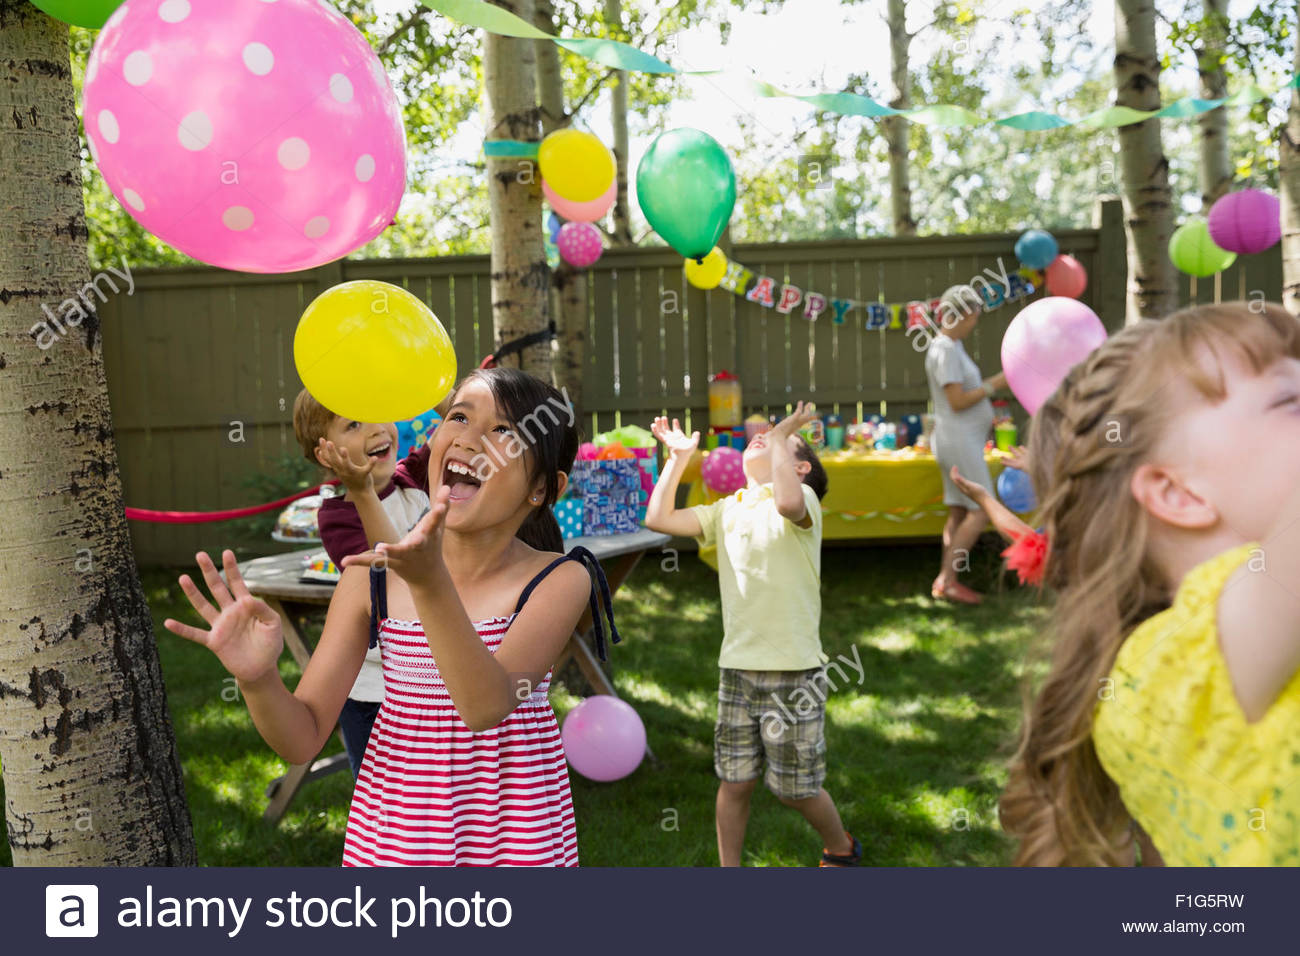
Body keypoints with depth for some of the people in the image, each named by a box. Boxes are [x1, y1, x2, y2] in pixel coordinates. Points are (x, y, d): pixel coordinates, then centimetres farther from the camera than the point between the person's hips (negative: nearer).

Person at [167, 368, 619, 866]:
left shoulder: (559, 579, -12)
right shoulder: (372, 576, -6)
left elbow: (485, 706, -27)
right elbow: (302, 740, -5)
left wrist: (431, 582, -40)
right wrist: (256, 678, -25)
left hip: (513, 838, -1)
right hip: (389, 834, 2)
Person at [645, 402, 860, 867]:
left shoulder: (803, 498, -6)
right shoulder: (728, 510, 12)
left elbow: (788, 503, -32)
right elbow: (659, 518, 9)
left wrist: (781, 436, -20)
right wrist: (678, 457, 11)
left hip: (792, 671, -5)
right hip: (736, 667, 5)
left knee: (796, 789, 7)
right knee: (733, 781, 9)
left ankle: (841, 849, 35)